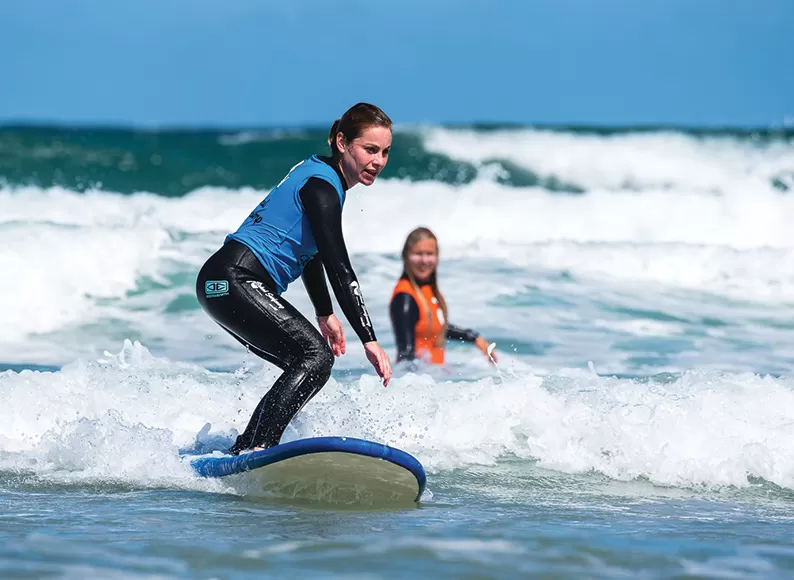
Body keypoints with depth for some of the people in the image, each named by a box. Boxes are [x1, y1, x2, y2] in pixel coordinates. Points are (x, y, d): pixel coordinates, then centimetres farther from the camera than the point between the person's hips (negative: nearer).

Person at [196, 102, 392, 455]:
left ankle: (240, 452, 10)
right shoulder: (322, 186, -15)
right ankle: (260, 447, -29)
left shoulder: (319, 173, 16)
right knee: (316, 356, -19)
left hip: (226, 282, 10)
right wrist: (369, 341, -23)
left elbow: (311, 253, 28)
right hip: (234, 281, -10)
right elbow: (338, 267, -21)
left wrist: (325, 314, 29)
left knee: (310, 363, 10)